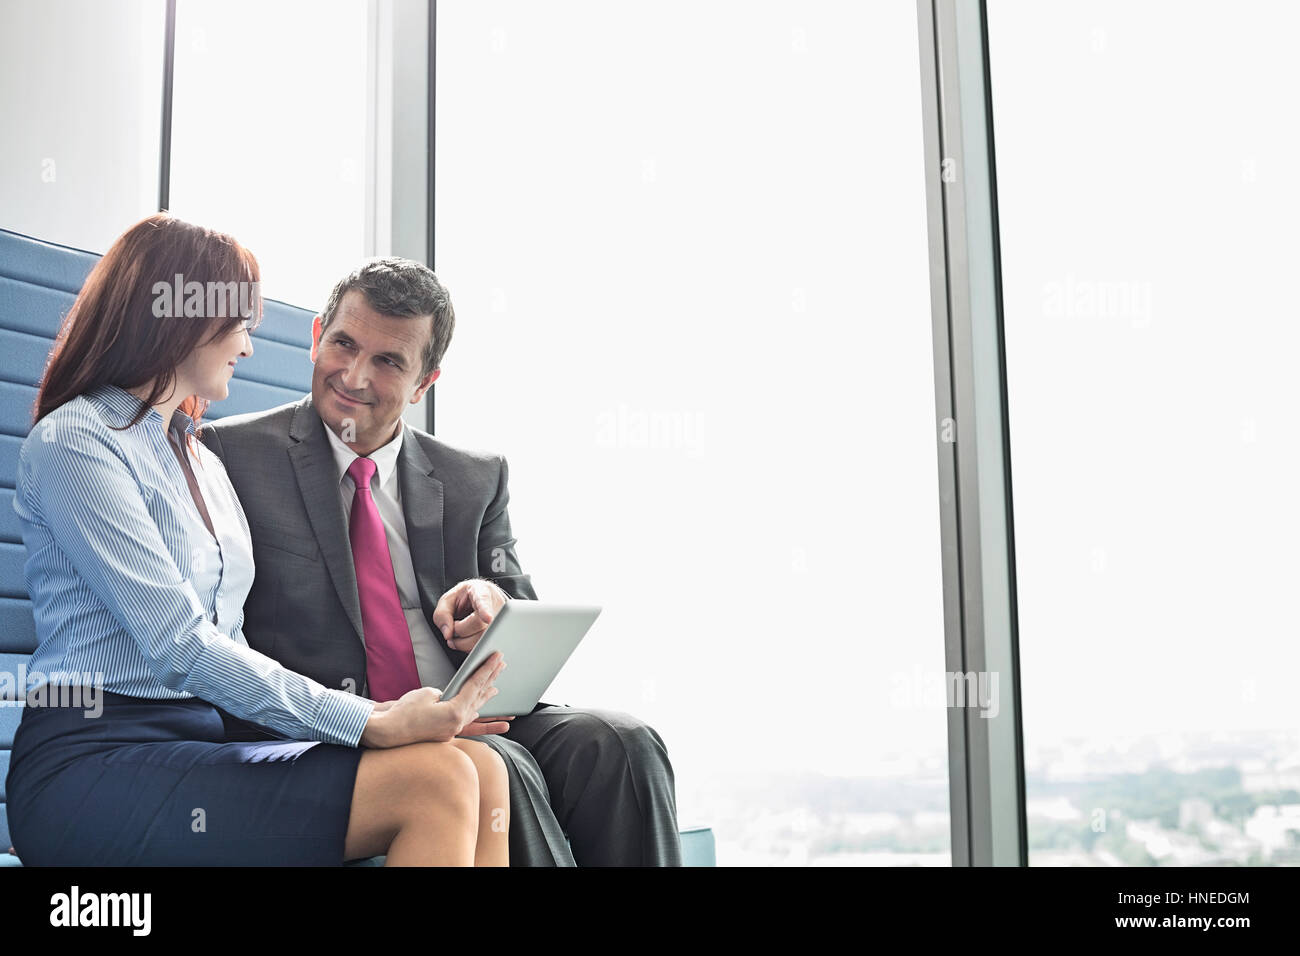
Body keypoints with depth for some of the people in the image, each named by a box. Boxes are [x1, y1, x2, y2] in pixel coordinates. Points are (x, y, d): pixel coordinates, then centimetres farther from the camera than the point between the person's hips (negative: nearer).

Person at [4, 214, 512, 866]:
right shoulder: (72, 440, -4)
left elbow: (230, 647, 14)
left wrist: (383, 713, -2)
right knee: (432, 783, -26)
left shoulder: (205, 464, 24)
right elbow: (181, 648, -15)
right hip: (99, 759, -7)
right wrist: (371, 722, -20)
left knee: (480, 769, -17)